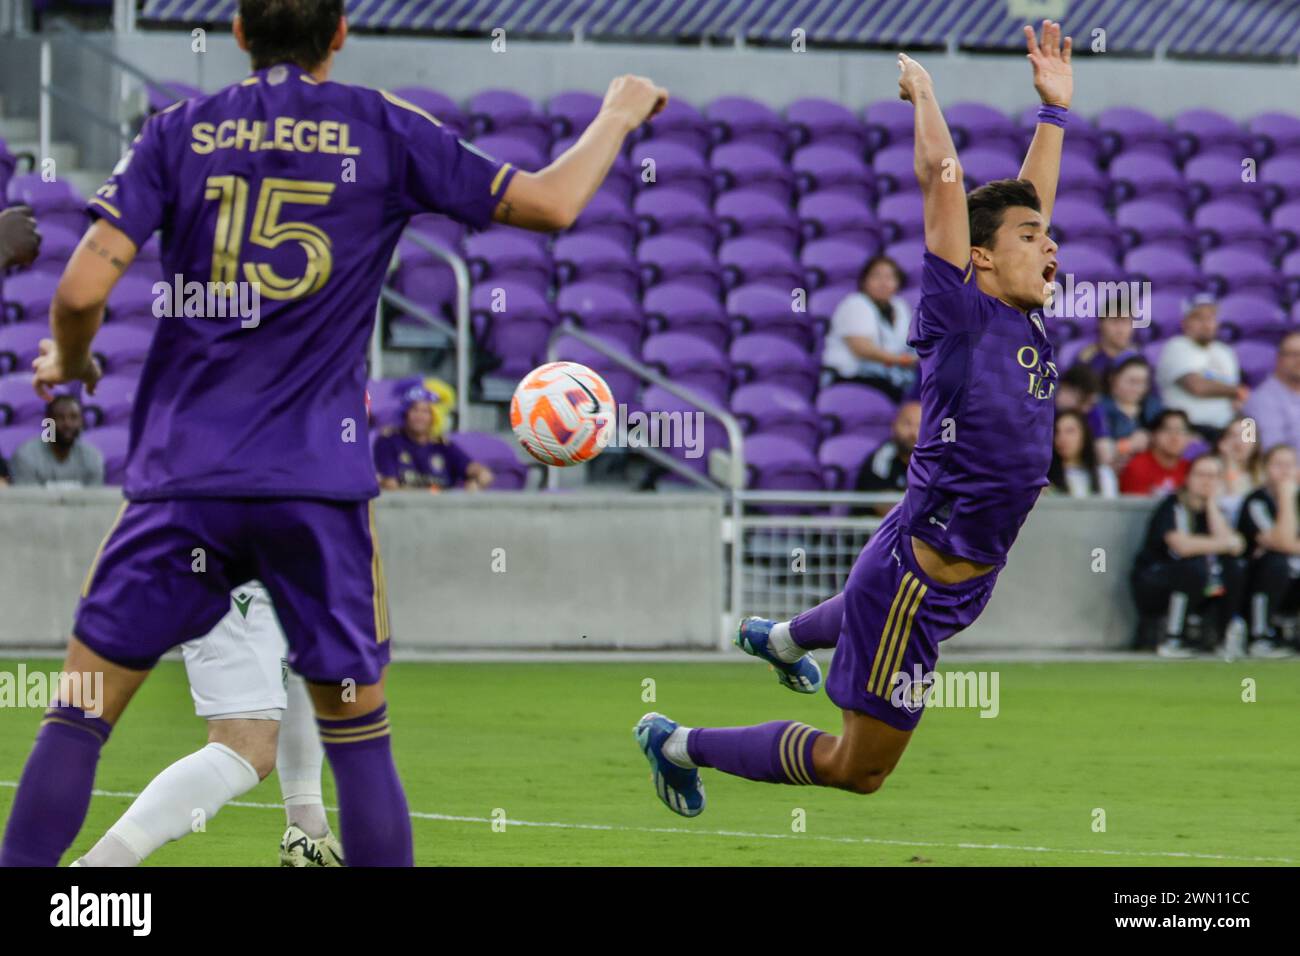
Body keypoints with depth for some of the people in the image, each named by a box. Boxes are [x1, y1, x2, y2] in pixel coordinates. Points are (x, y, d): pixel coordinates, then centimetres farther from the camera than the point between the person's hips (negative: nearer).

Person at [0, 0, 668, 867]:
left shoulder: (178, 132, 4)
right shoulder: (384, 130, 3)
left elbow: (83, 290, -4)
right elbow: (550, 203, 5)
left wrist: (69, 361, 18)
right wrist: (620, 114, 23)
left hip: (183, 475, 0)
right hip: (319, 489, 0)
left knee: (78, 717, 7)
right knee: (360, 737, 8)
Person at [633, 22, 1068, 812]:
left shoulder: (1029, 324, 4)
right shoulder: (960, 318, -17)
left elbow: (1031, 199, 16)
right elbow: (941, 175, -17)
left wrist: (1055, 108, 19)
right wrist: (922, 92, -4)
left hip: (964, 579, 9)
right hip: (917, 575, -9)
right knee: (859, 769, 0)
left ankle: (782, 638, 69)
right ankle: (680, 744, 13)